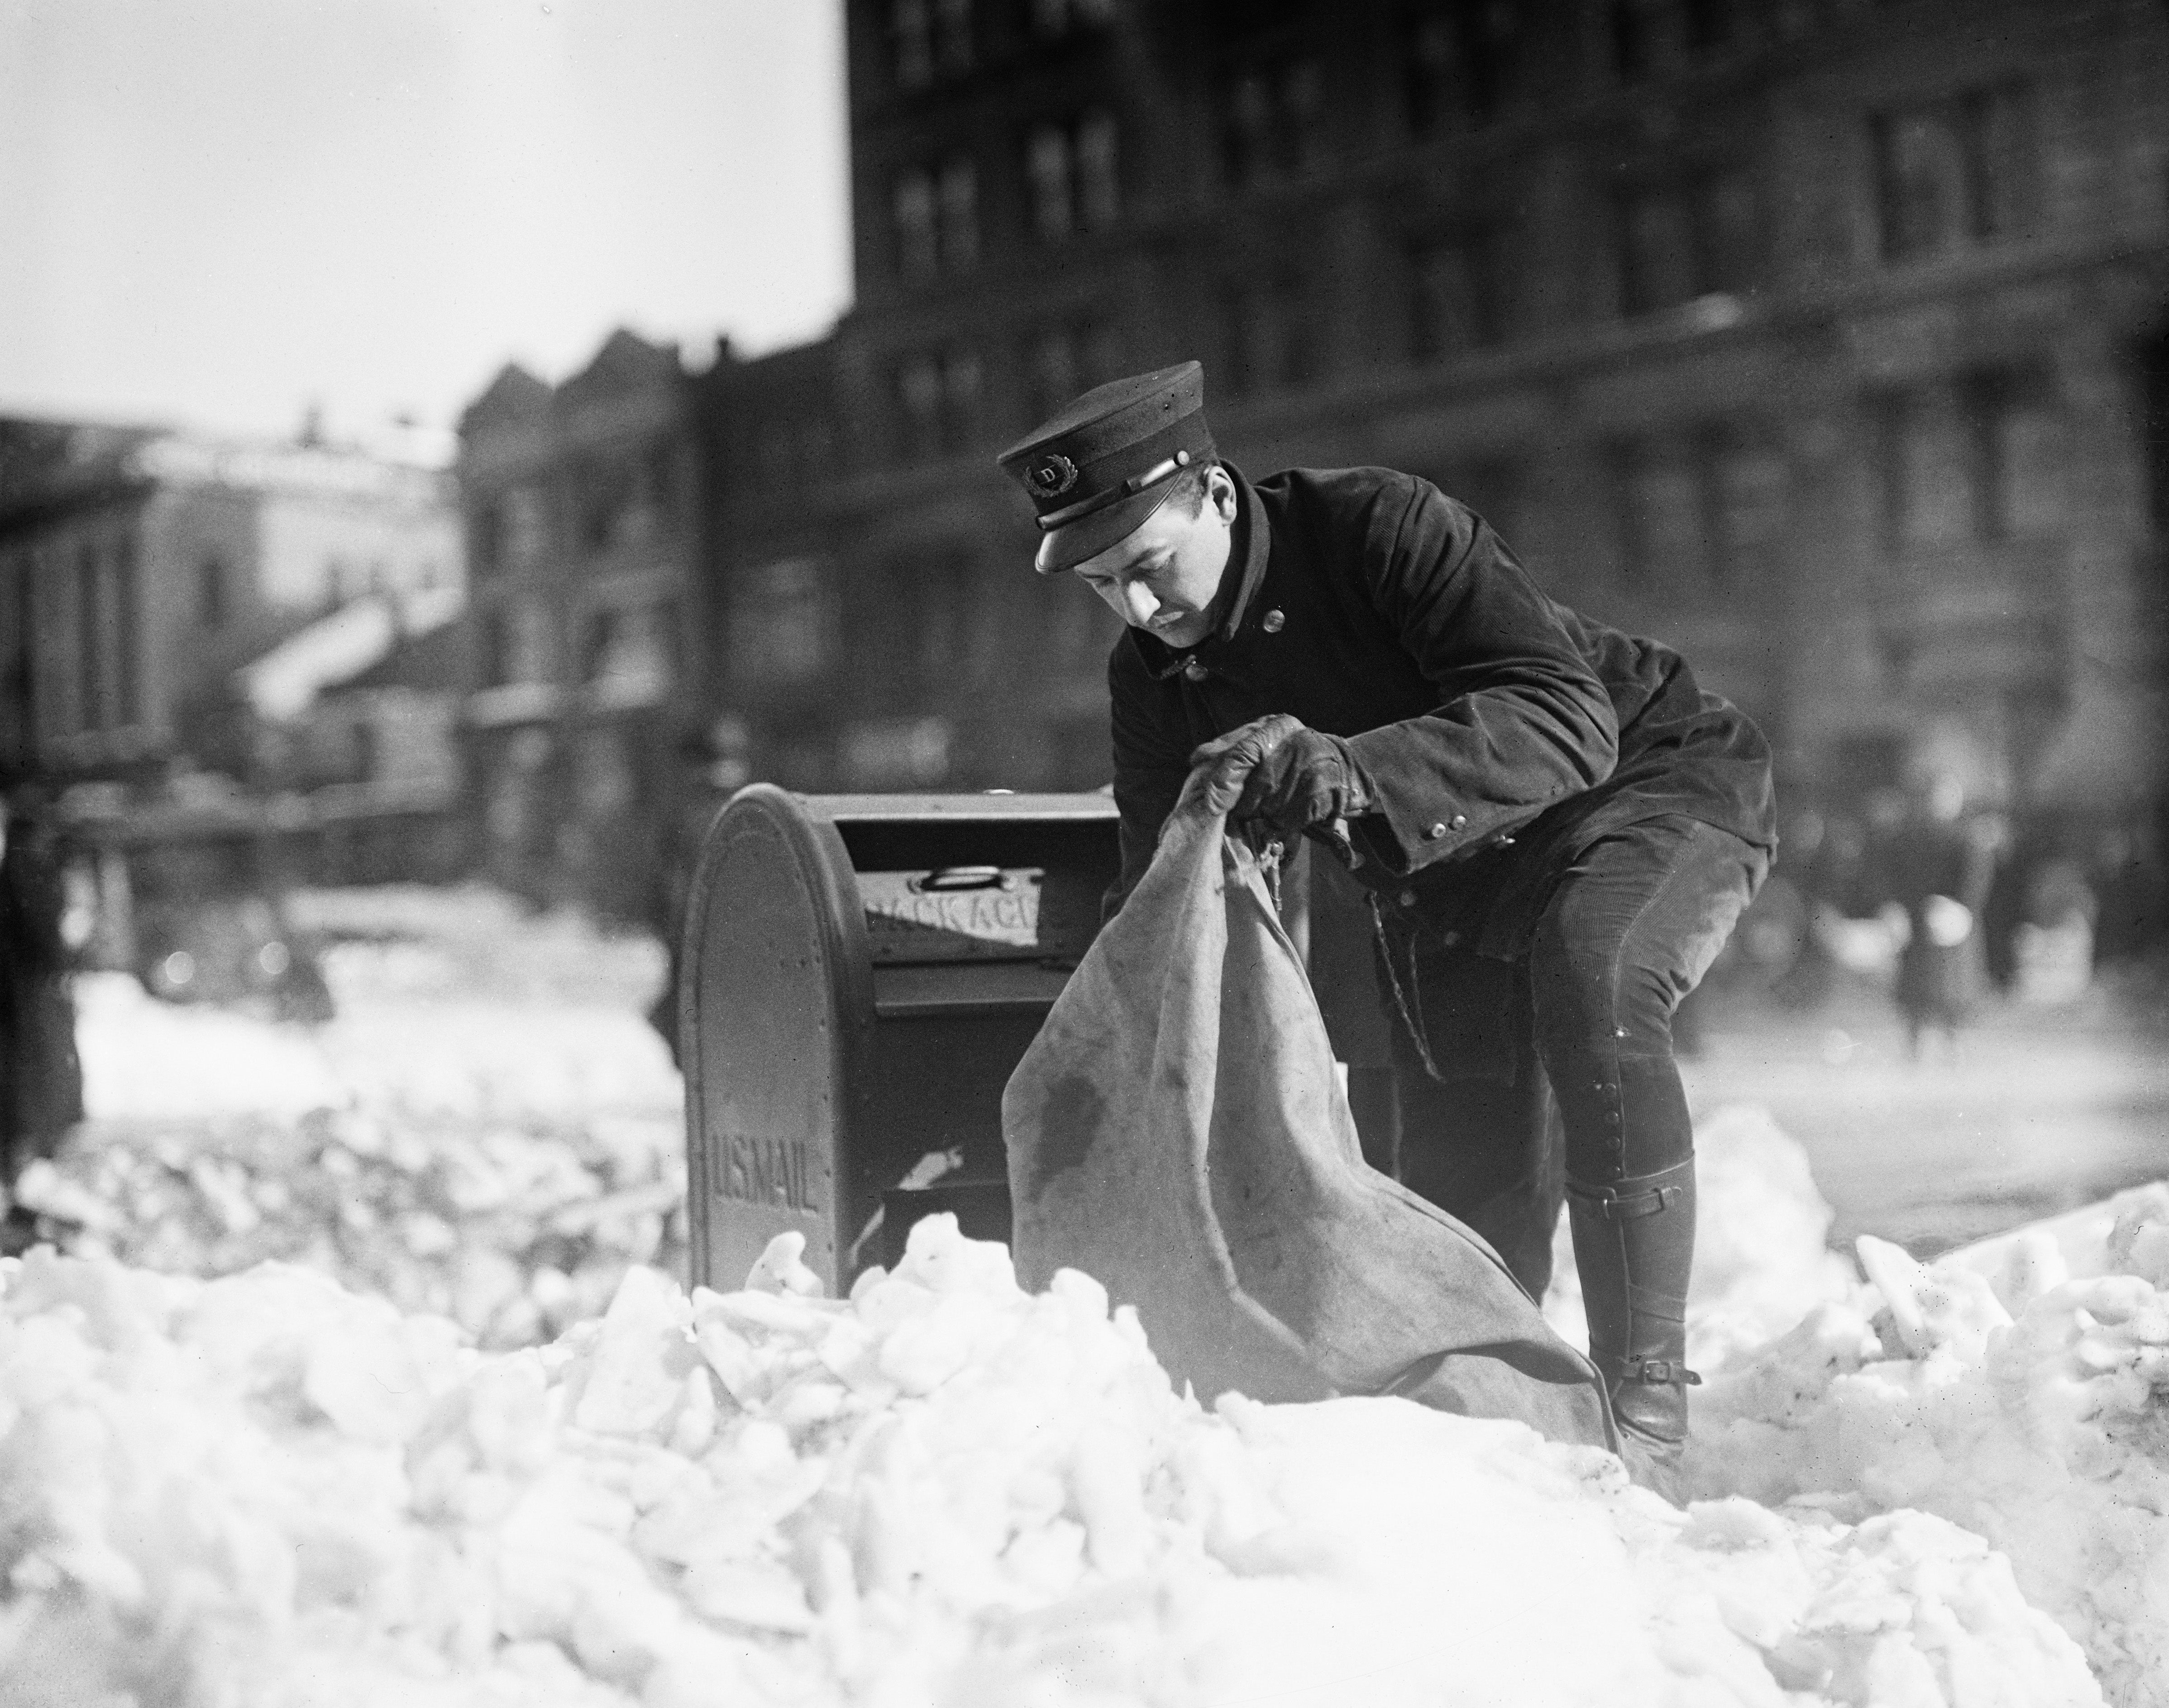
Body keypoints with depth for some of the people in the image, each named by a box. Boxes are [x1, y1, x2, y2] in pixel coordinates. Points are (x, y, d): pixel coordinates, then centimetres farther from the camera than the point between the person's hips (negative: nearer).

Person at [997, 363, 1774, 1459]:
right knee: (1459, 1194, 2)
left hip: (1653, 780, -6)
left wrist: (1351, 771, -55)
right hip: (1447, 872, 7)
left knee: (1586, 975, -37)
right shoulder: (1155, 679, -9)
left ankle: (1645, 1394, -31)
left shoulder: (1381, 528, -29)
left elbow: (1569, 722, -40)